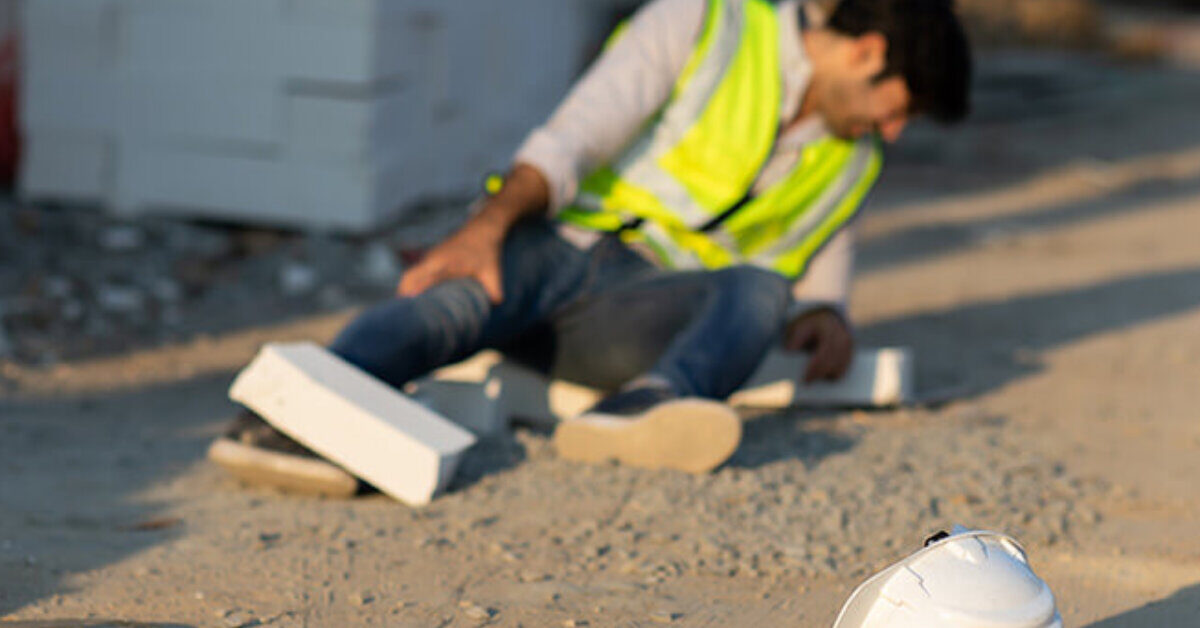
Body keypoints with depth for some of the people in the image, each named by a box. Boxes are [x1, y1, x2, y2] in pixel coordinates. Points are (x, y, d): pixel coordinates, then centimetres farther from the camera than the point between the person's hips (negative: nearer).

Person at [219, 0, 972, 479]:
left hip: (643, 316, 3)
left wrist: (823, 319, 1)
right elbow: (575, 137, -7)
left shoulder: (849, 164, 21)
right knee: (459, 294, -37)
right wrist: (491, 221, -26)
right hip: (558, 248, -3)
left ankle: (645, 410, -58)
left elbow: (818, 281, 28)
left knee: (762, 292, -30)